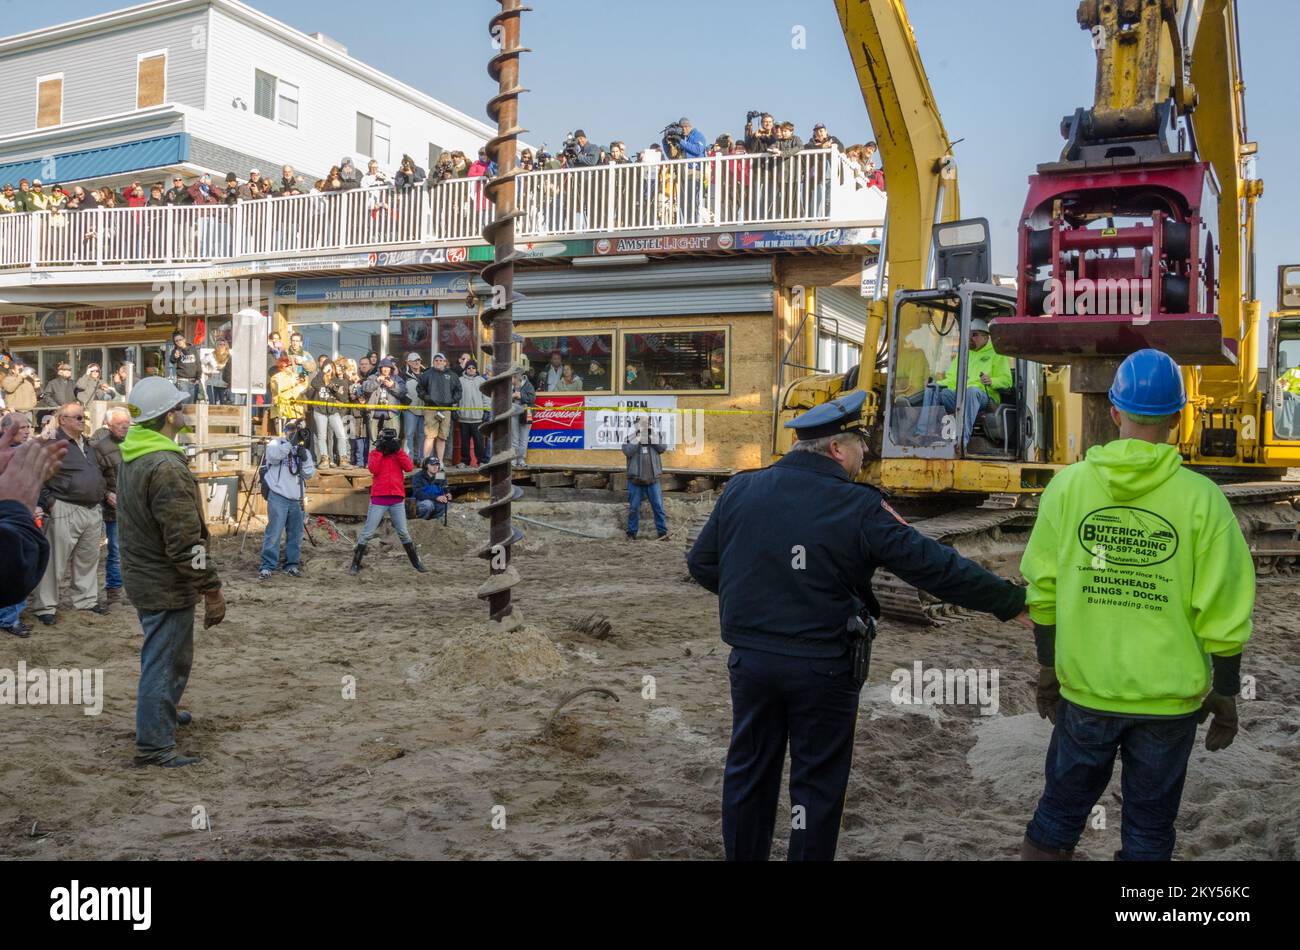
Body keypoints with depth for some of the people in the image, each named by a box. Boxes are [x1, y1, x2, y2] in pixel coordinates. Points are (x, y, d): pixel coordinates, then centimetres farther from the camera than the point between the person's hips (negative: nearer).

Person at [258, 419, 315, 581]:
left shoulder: (303, 451, 15)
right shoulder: (276, 444, 3)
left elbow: (309, 474, 5)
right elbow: (274, 455, -21)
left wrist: (304, 458, -11)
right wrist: (291, 441, -24)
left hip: (296, 500, 5)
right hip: (278, 498, -5)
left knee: (296, 534, 9)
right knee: (274, 533, -10)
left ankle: (292, 564, 20)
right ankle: (267, 566, -5)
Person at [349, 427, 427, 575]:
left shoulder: (399, 452, 10)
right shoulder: (374, 453, 6)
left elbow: (409, 467, -7)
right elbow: (373, 469, -13)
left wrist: (398, 450, -11)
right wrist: (379, 451, -12)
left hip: (397, 499, 2)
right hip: (379, 498, -2)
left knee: (403, 533, 7)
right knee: (367, 533, -2)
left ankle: (416, 563, 14)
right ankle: (355, 564, 4)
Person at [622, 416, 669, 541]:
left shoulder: (654, 436, 11)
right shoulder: (630, 437, 3)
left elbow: (663, 448, -3)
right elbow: (627, 451, -13)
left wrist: (651, 439, -11)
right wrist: (638, 440, -13)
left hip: (653, 479, 2)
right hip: (635, 480, -2)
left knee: (658, 506, 1)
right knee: (634, 508, 3)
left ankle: (662, 532, 6)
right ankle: (631, 533, 13)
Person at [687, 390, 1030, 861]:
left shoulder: (740, 490, -2)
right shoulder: (858, 509, -14)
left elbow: (702, 564, 5)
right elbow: (936, 568, -13)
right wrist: (1012, 603, -4)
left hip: (751, 658, 4)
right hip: (822, 667, -4)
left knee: (749, 769, 18)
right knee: (817, 781, 12)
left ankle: (743, 855, 33)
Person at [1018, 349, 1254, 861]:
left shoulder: (1069, 484, -6)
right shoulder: (1201, 498, -10)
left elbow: (1042, 589, -2)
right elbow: (1222, 615, -9)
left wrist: (1048, 667, 10)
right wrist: (1225, 694, 4)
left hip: (1086, 690, 1)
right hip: (1170, 699, -1)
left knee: (1059, 812, 17)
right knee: (1148, 828, 15)